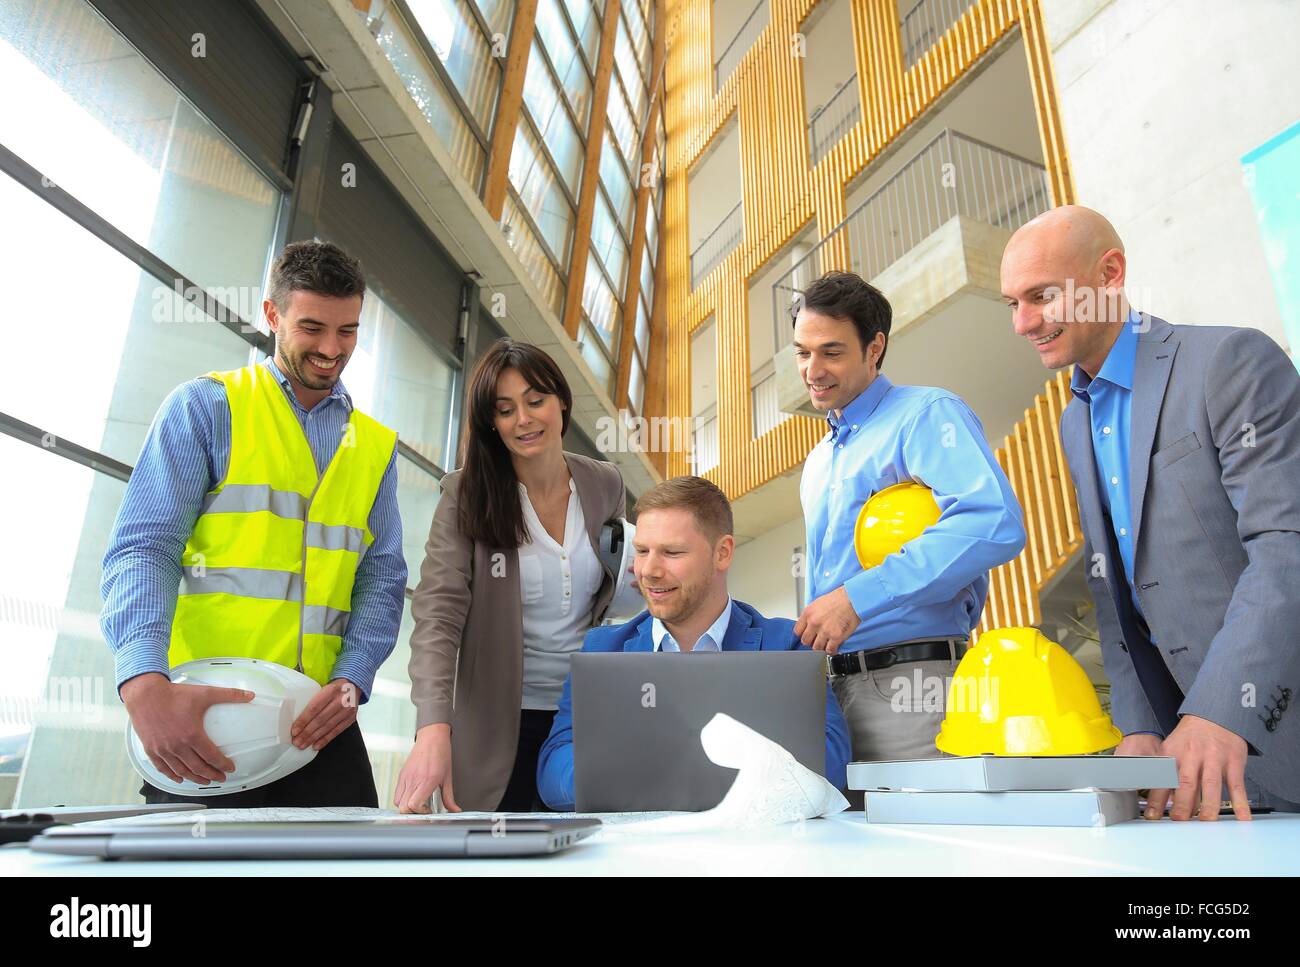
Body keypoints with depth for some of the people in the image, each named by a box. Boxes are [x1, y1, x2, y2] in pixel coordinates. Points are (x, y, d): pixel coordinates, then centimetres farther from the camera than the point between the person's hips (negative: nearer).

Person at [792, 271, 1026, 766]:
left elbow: (995, 523, -22)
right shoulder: (817, 463, 20)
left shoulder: (927, 414, -5)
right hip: (835, 685, 7)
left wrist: (858, 597, -26)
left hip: (913, 682, -7)